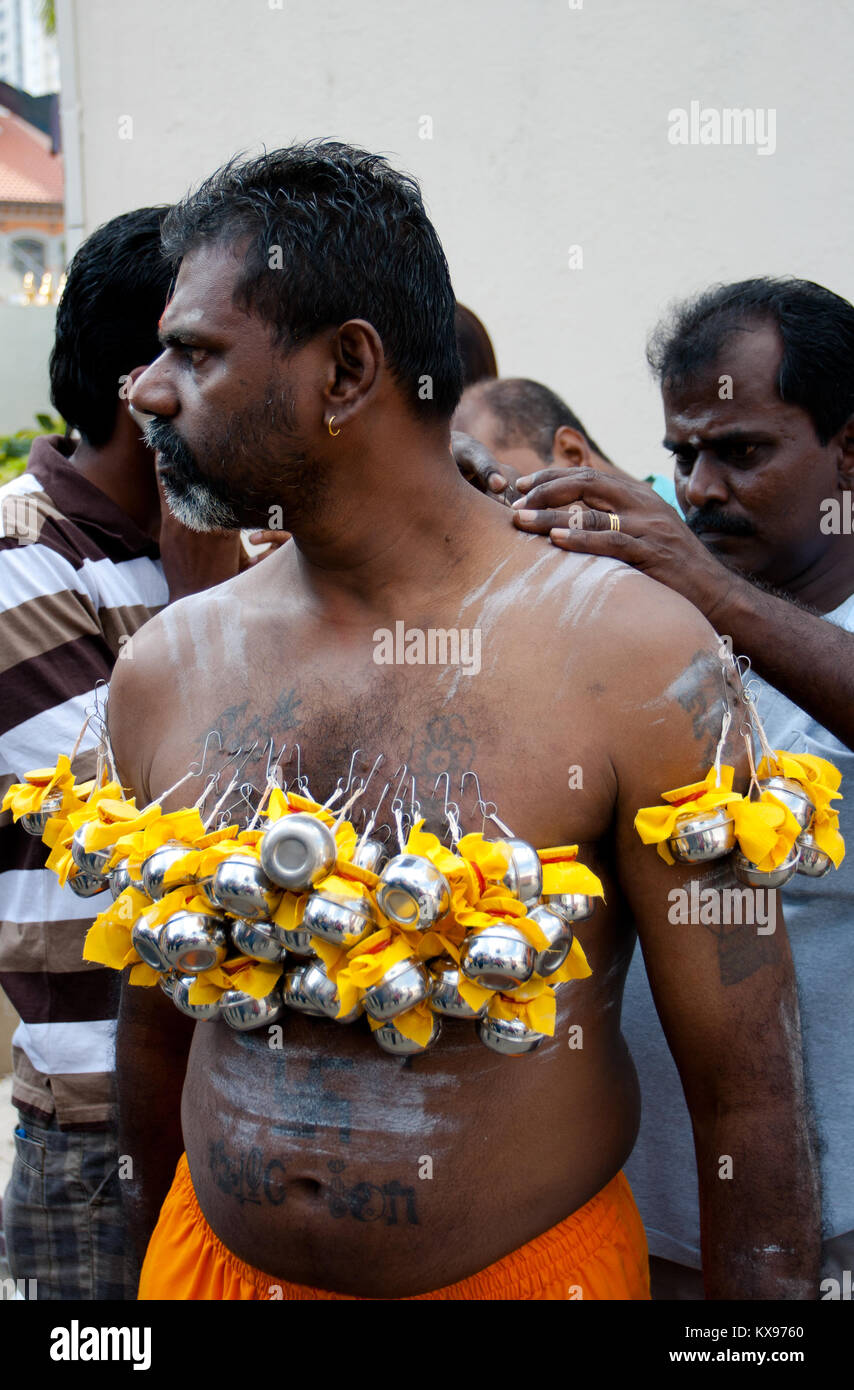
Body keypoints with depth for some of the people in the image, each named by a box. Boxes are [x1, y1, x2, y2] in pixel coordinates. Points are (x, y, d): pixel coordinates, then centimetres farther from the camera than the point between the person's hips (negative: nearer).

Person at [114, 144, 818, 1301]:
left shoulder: (632, 656, -16)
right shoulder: (165, 667, -4)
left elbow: (749, 1096, -12)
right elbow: (155, 1031, 7)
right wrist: (162, 1256, 14)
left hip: (536, 1266, -3)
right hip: (214, 1257, 3)